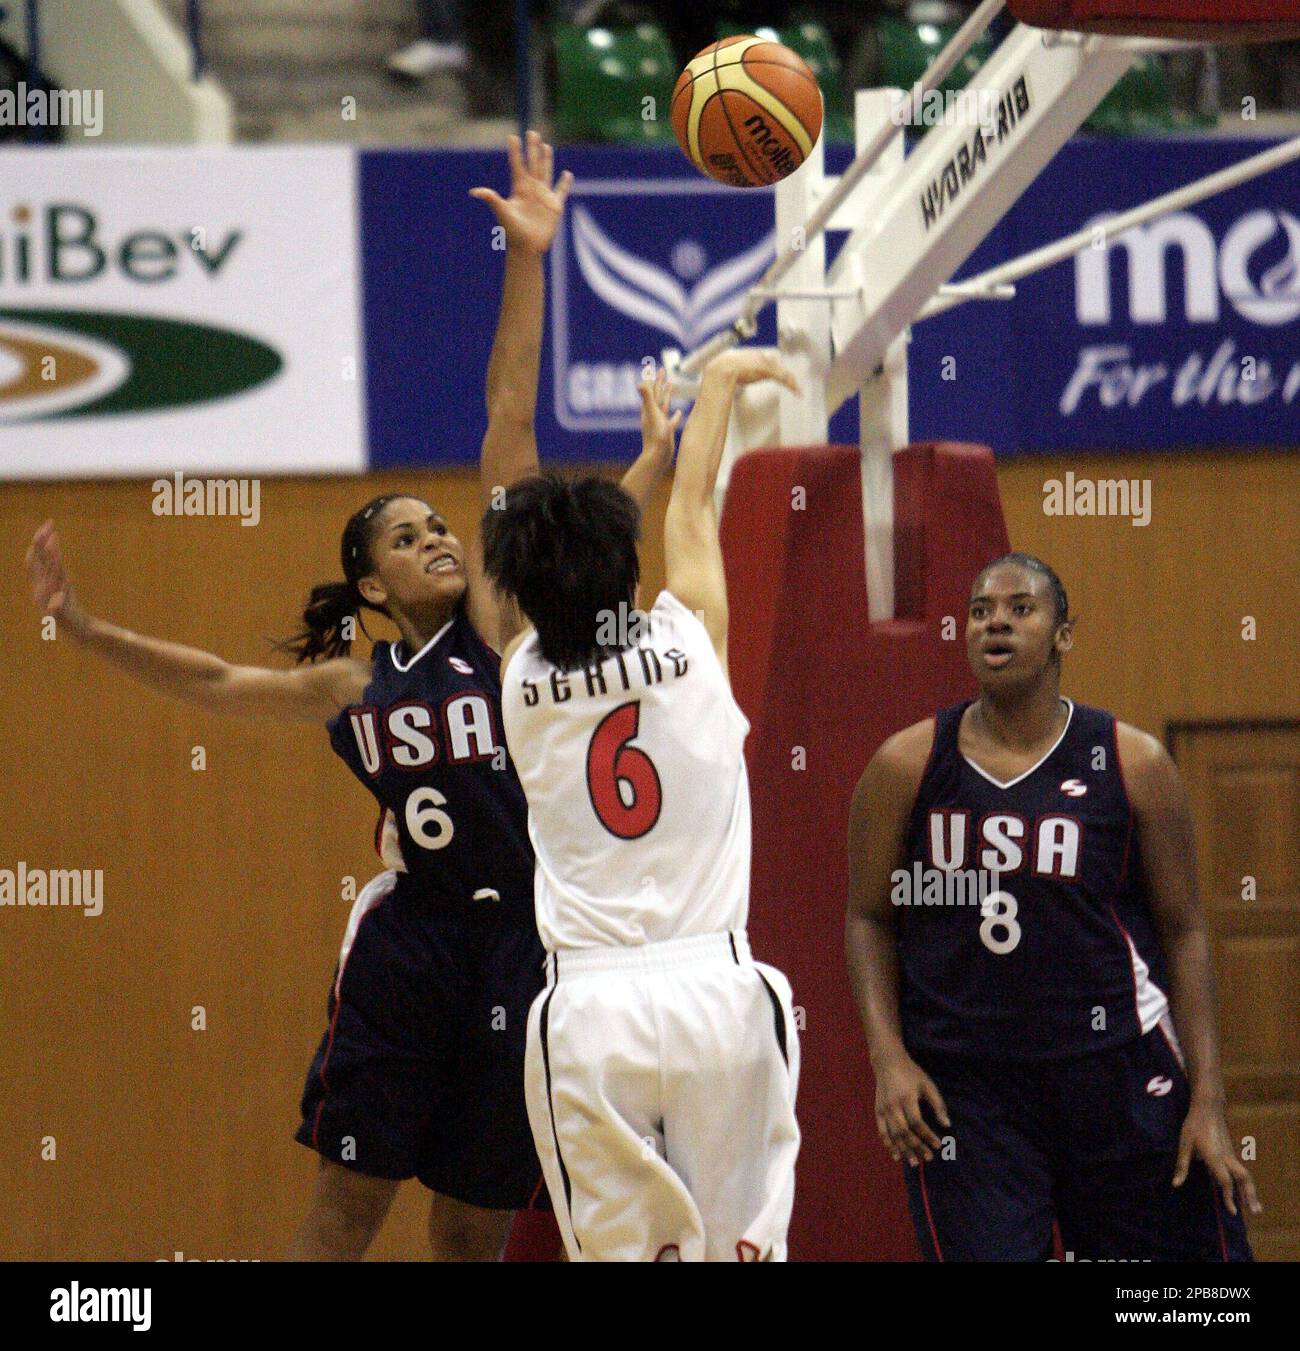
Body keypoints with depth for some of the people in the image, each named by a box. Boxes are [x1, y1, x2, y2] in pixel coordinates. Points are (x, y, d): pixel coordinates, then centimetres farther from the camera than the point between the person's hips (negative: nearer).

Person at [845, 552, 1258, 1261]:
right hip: (961, 1088, 0)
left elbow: (1183, 931, 4)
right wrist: (889, 1058, -6)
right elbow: (869, 919, 8)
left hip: (1117, 1070, 0)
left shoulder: (1132, 763, 1)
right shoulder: (907, 765, 2)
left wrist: (1207, 1102, -2)